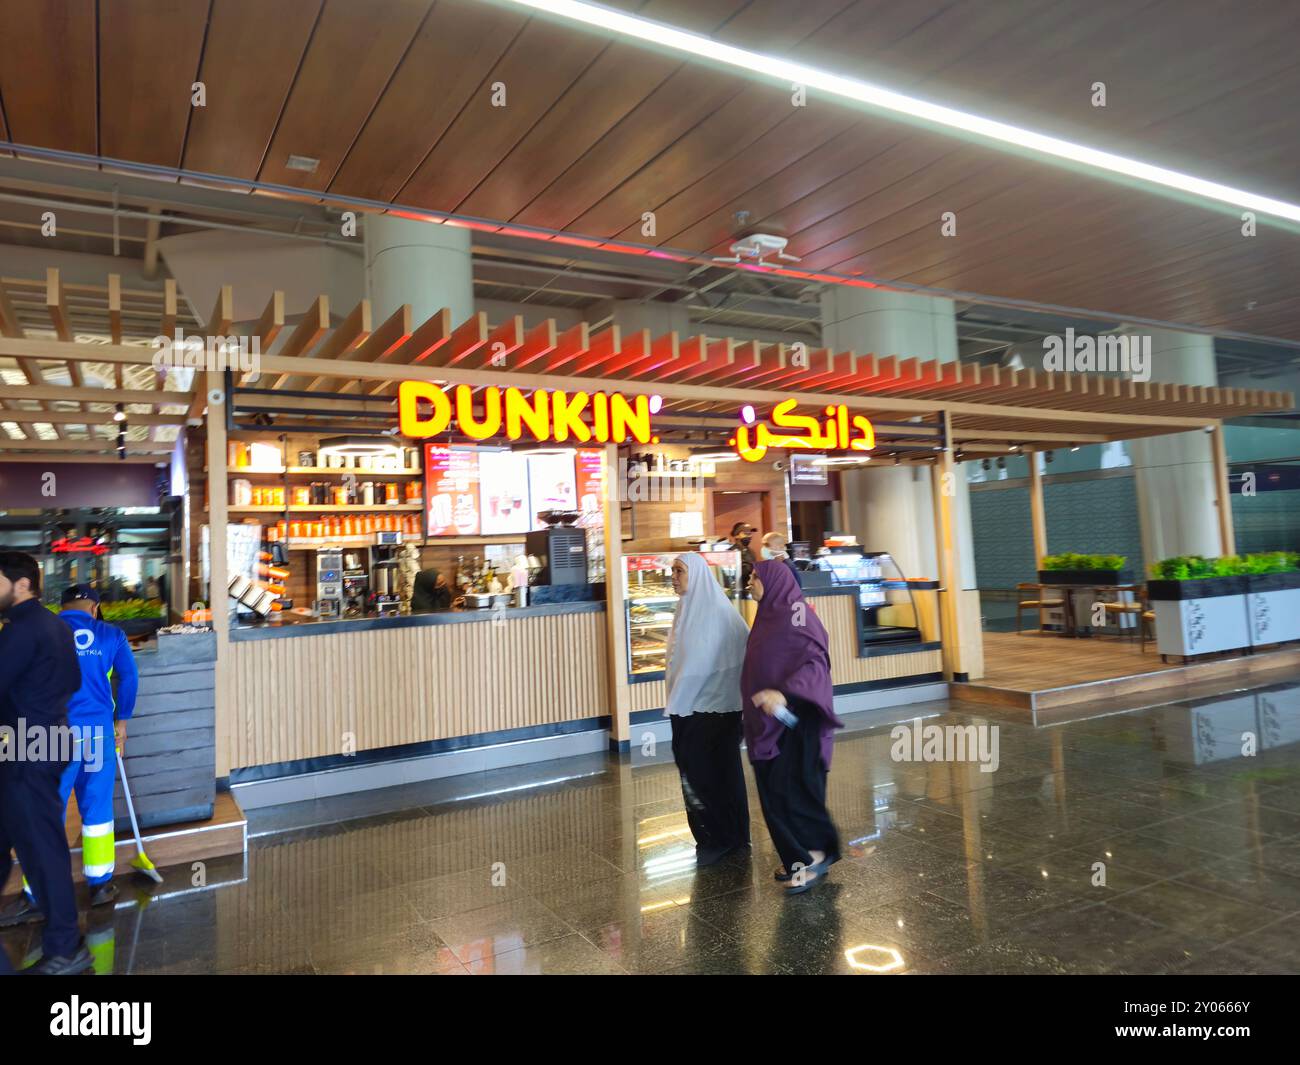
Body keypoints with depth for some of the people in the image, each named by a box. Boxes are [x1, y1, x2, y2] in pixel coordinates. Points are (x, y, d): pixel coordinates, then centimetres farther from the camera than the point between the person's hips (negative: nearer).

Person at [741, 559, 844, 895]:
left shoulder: (797, 612, -10)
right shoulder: (767, 616, 14)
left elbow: (816, 661, -19)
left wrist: (784, 693, -33)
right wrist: (754, 710, 12)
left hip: (795, 718, -8)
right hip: (768, 720, 8)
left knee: (792, 789, -7)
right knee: (772, 790, 9)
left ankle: (815, 855, 9)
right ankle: (797, 856, 21)